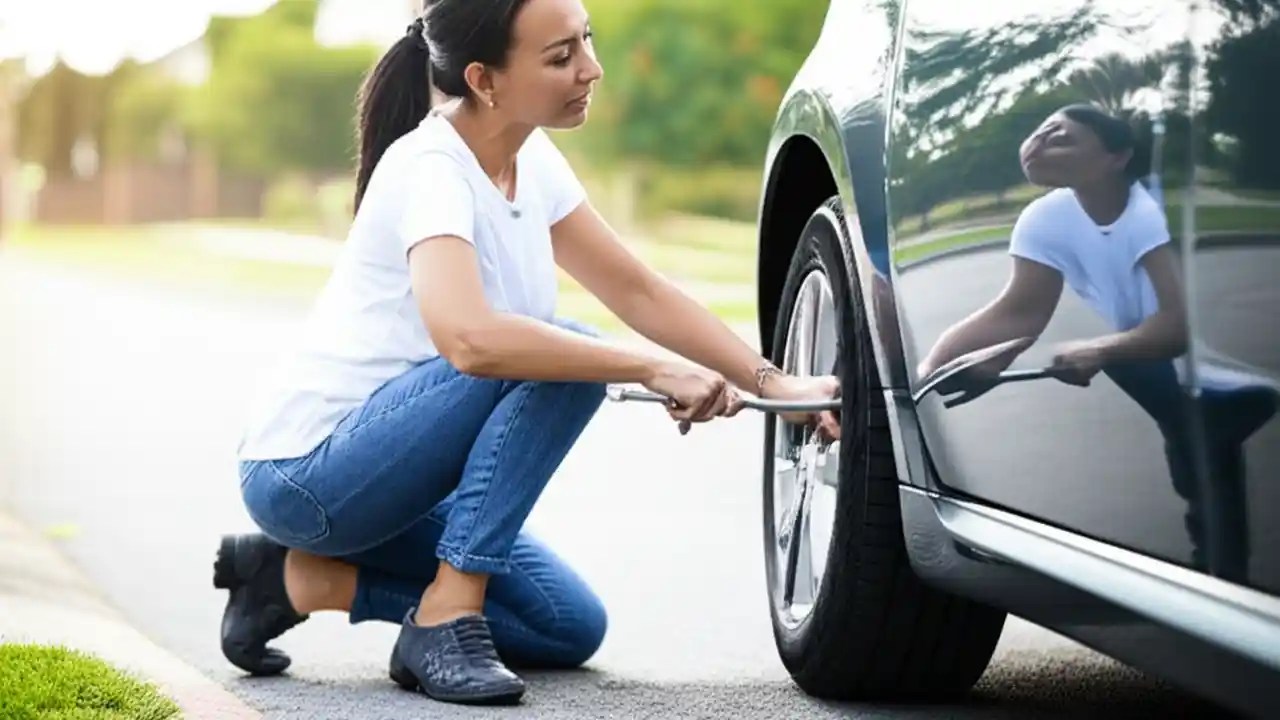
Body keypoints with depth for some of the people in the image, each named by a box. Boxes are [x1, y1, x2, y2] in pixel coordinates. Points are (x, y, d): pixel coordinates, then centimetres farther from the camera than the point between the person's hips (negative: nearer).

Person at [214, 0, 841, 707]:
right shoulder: (431, 169, -24)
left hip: (380, 478, 9)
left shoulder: (531, 161, 3)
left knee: (572, 628, 5)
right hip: (305, 470, -9)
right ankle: (446, 620, -19)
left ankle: (306, 579, 8)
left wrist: (772, 381, -1)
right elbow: (468, 339, -41)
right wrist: (654, 370, -35)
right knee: (558, 362, -25)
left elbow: (637, 290, 9)